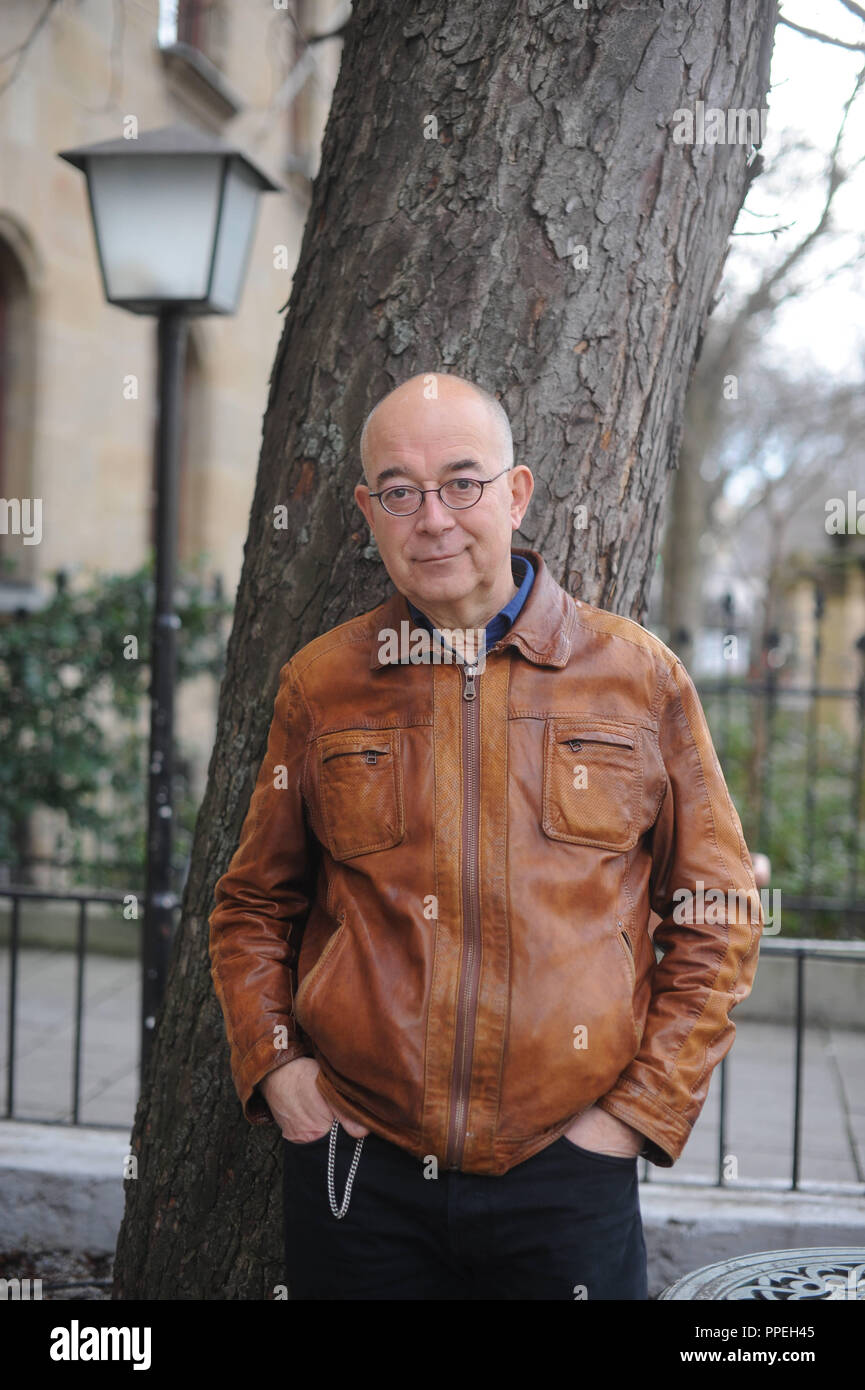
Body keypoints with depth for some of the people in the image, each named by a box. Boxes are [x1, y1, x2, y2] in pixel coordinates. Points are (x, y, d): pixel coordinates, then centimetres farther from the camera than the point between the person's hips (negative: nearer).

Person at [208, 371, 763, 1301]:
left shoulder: (640, 677, 1)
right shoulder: (319, 685, 5)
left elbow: (717, 919, 5)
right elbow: (252, 906, 14)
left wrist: (646, 1104, -2)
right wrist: (272, 1064, 1)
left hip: (568, 1171, -1)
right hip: (354, 1171, 1)